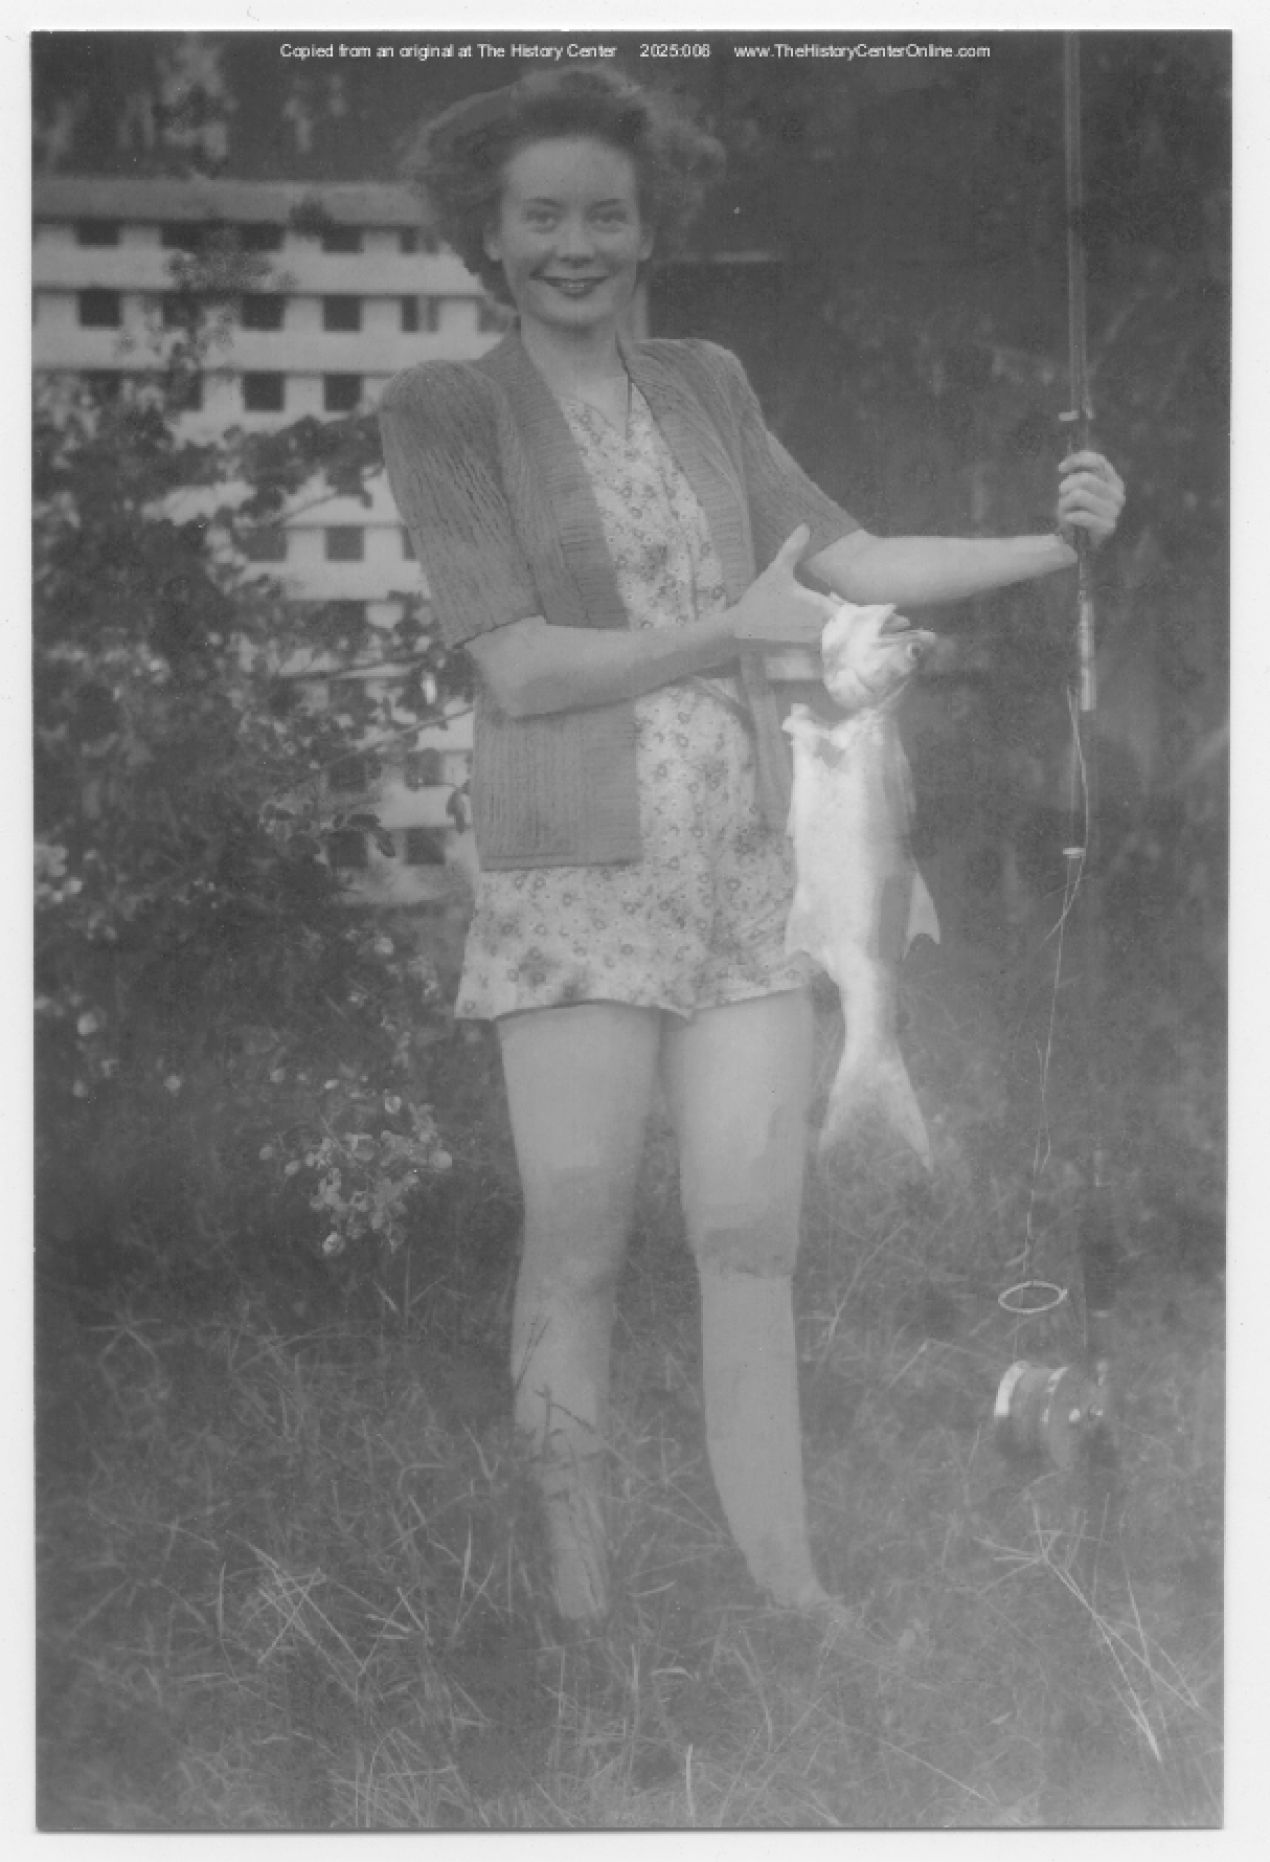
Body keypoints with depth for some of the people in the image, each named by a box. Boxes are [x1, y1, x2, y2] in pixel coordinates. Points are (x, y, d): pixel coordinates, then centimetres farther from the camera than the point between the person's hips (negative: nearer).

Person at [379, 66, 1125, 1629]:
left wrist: (1054, 544, -7)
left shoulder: (705, 387, 10)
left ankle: (786, 1579, 12)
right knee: (577, 1248, 2)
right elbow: (516, 667, -12)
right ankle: (580, 1591, 16)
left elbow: (849, 563, 5)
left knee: (752, 1235, 4)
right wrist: (736, 632, -13)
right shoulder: (441, 412, -4)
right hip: (577, 880, -4)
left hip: (743, 872, 4)